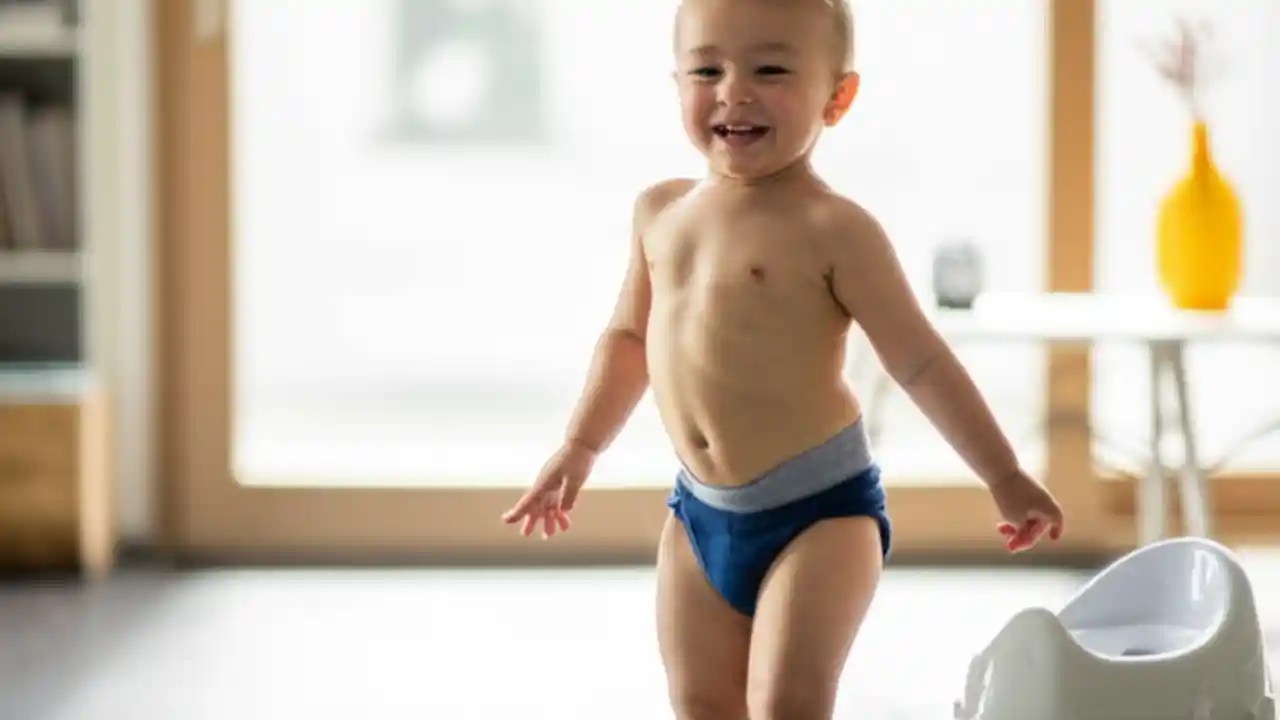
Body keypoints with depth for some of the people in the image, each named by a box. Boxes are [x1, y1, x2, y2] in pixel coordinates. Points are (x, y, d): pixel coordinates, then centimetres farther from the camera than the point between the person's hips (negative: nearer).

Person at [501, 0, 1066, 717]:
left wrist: (1004, 478, -9)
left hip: (819, 508, -6)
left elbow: (922, 361, -10)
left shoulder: (832, 228, -13)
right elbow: (630, 335, 21)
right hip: (700, 512, 6)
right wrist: (579, 449, 23)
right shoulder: (661, 210, 6)